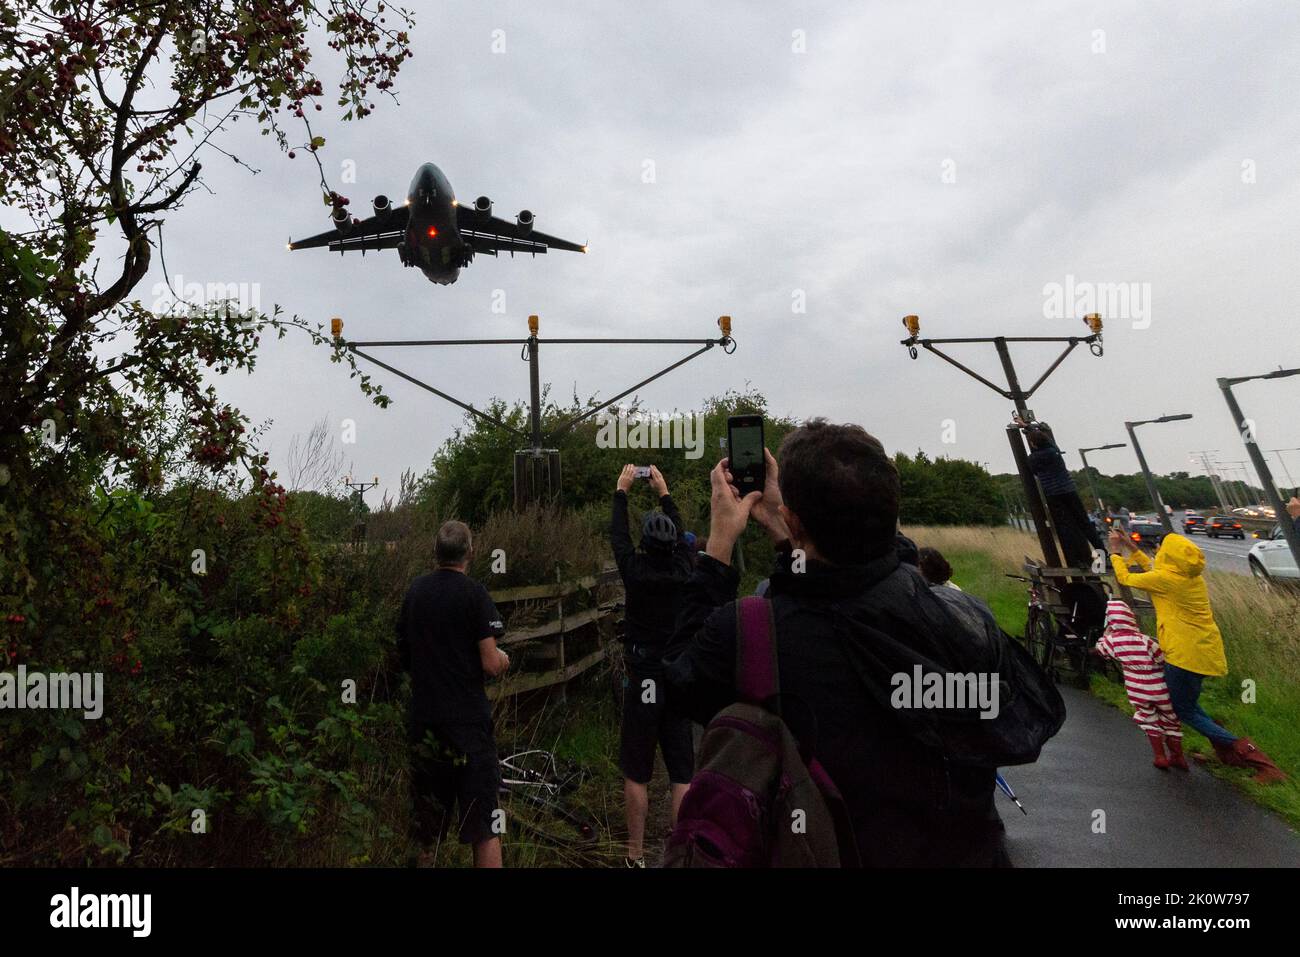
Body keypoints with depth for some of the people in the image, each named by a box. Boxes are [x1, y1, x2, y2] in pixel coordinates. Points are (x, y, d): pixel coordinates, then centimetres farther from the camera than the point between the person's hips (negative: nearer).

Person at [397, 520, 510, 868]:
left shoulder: (415, 591, 5)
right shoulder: (474, 594, -13)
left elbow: (404, 654, 14)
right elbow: (491, 665, -15)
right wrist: (503, 659, 6)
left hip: (423, 718, 6)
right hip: (467, 719, -6)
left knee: (426, 824, 18)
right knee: (485, 826, 1)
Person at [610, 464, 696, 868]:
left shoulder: (636, 572, -11)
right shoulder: (683, 572, -4)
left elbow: (617, 535, 4)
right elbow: (681, 534, 14)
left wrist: (622, 489, 17)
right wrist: (664, 493, 25)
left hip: (642, 684, -2)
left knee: (636, 775, 9)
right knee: (682, 775, 9)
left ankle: (636, 854, 18)